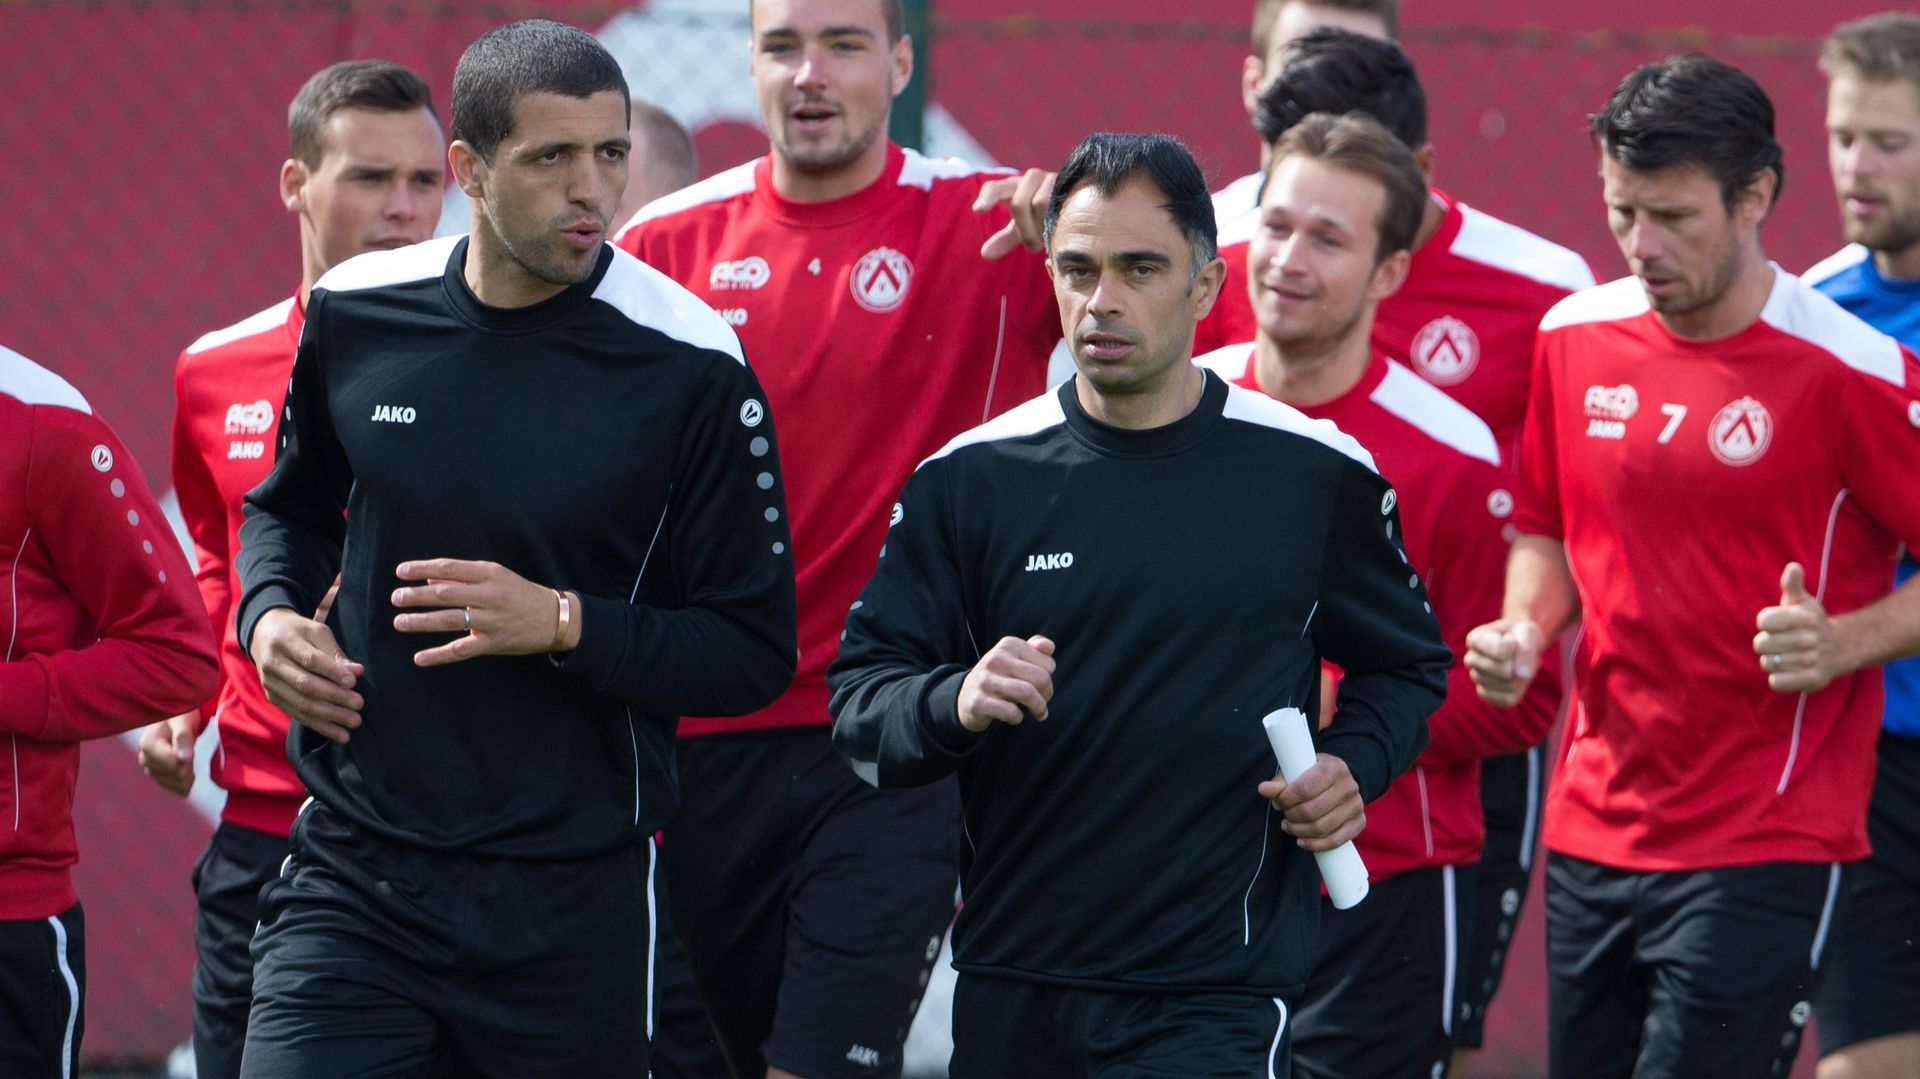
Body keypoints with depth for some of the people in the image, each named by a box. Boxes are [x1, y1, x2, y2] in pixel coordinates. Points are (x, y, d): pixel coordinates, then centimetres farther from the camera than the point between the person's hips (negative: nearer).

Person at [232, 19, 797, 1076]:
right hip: (354, 864, 2)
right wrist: (271, 613, 1)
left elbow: (755, 652, -6)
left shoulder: (688, 365, -9)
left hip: (572, 899, -2)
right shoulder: (357, 313, 2)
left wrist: (566, 623, -19)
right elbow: (290, 504, 22)